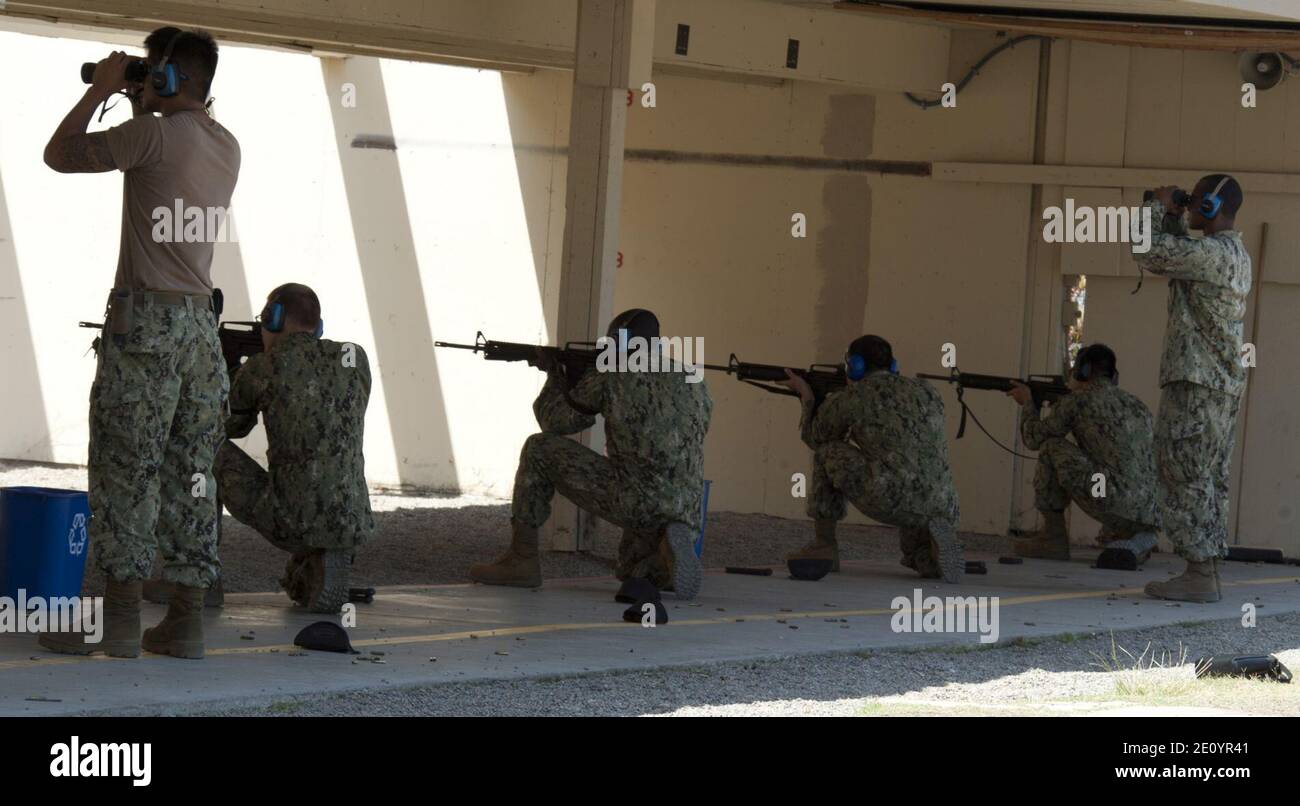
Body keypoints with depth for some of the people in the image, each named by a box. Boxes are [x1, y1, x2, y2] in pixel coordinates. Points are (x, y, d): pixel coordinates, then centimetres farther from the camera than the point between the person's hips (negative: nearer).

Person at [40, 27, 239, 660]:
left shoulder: (154, 134, -11)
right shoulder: (226, 147, 13)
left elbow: (60, 155, -4)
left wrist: (99, 91, 7)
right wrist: (138, 104, 24)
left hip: (145, 320, -7)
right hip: (202, 323, 7)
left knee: (125, 467, -4)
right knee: (190, 474, 7)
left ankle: (120, 615, -6)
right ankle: (186, 619, 6)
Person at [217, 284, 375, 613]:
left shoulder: (260, 369, 2)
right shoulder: (357, 359, 10)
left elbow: (227, 428, 21)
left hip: (291, 521, -3)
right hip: (352, 524, 3)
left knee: (217, 452, 20)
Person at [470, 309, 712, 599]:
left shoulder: (609, 377, 2)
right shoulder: (694, 381, 16)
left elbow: (554, 421, 14)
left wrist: (555, 377, 36)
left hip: (632, 502, -6)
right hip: (685, 513, 6)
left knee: (539, 449, 11)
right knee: (633, 569, 36)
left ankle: (521, 559, 11)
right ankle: (670, 557, -2)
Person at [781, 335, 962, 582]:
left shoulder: (852, 397, 7)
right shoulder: (927, 392, 21)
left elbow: (815, 437, 25)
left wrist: (806, 395, 43)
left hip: (886, 503, -5)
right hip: (942, 509, 5)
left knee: (829, 452, 20)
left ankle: (823, 545, 20)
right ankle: (927, 556, 8)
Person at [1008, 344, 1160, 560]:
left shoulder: (1078, 401, 5)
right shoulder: (1138, 405, 23)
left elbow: (1034, 438, 16)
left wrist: (1028, 402, 35)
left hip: (1113, 503, -7)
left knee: (1050, 447, 10)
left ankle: (1053, 537, 11)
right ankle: (1127, 536, 23)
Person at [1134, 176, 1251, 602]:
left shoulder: (1212, 252, -16)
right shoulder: (1235, 255, 16)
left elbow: (1150, 254, -17)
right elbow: (1175, 258, 28)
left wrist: (1159, 206, -3)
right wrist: (1172, 216, 19)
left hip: (1196, 383, -10)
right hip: (1225, 385, 10)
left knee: (1186, 478, -8)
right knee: (1209, 481, 11)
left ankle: (1199, 577, -11)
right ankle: (1205, 572, 12)